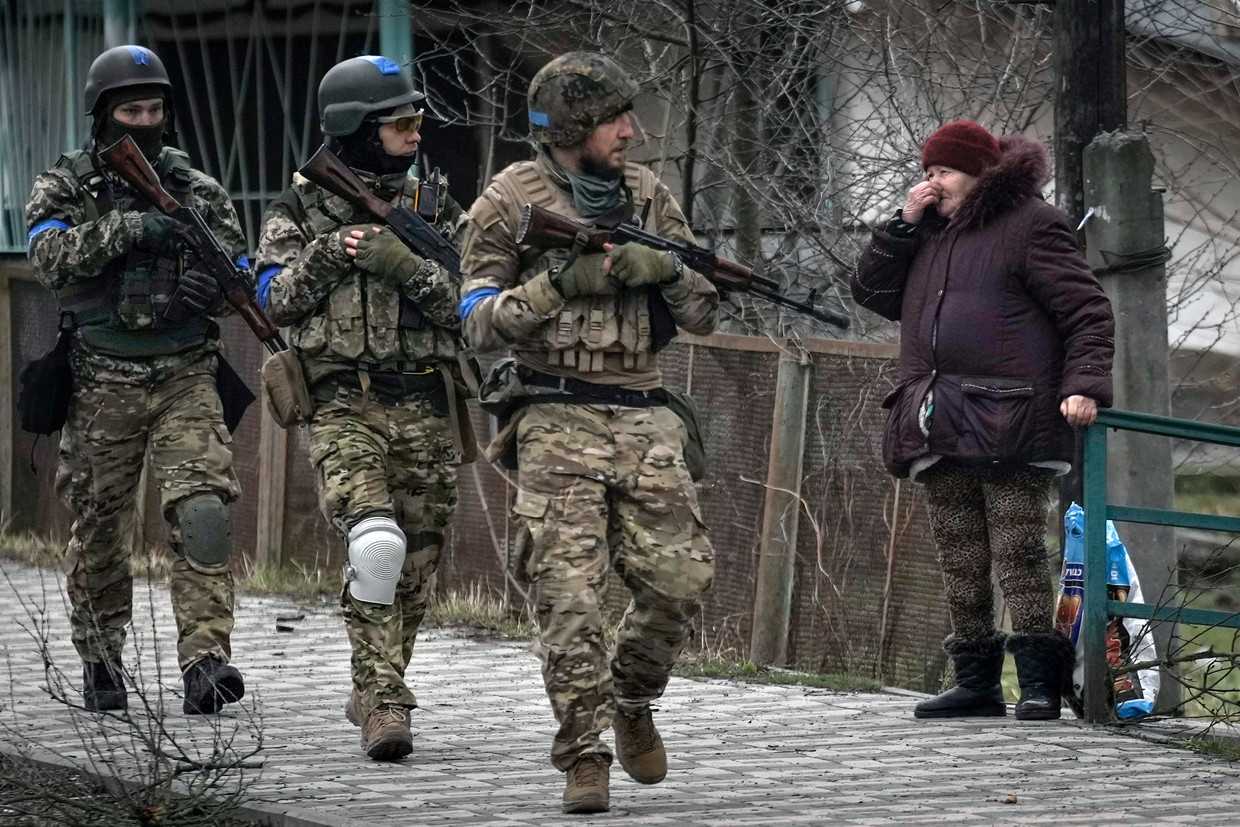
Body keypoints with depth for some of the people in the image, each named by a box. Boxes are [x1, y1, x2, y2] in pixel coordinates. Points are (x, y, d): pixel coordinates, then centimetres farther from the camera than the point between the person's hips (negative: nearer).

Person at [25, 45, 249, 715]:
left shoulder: (197, 190, 7)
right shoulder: (64, 187, 2)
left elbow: (241, 267, 10)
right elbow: (52, 258, -16)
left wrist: (218, 288, -14)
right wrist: (133, 227, -25)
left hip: (186, 381, 0)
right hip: (102, 388, 0)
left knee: (203, 515, -17)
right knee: (98, 531, 9)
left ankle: (205, 661, -21)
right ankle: (100, 661, 25)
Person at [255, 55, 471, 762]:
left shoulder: (434, 207, 10)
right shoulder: (302, 207, 5)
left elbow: (467, 302, 0)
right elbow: (275, 298, 2)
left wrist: (408, 268, -16)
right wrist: (327, 254, -12)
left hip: (425, 407, 3)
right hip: (344, 403, -3)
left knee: (417, 566, 7)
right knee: (377, 544, -22)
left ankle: (376, 692, 25)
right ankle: (384, 702, -18)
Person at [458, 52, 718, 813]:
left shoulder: (648, 195, 11)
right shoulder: (511, 201, 0)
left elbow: (704, 315, 12)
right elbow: (480, 324, -4)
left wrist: (666, 267, -8)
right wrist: (561, 281, -16)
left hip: (644, 418, 3)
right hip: (559, 426, -3)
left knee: (681, 577, -4)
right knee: (571, 595, -8)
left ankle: (633, 697, 22)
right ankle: (584, 757, -1)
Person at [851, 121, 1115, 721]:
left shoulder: (1029, 225, 0)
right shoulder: (927, 236, 23)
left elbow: (1088, 313, -4)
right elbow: (871, 293, 19)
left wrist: (1083, 385, -18)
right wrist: (903, 224, 8)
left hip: (1009, 423, -7)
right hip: (942, 425, 7)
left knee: (1017, 549, -11)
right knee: (960, 559, 6)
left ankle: (1038, 679, -11)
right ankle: (976, 680, 9)